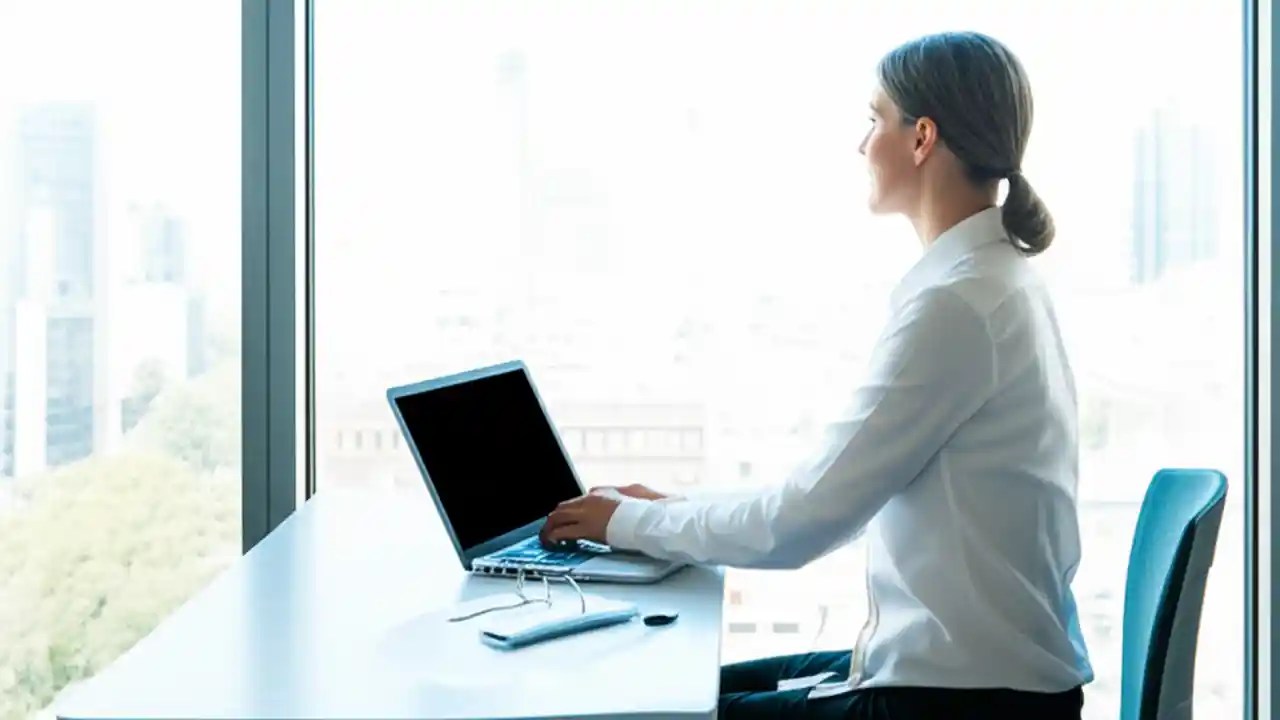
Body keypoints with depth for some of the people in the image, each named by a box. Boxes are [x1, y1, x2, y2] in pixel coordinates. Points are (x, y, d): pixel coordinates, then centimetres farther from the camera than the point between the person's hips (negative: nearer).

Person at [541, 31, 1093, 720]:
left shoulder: (956, 303, -21)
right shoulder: (996, 281, 9)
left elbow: (807, 520, -19)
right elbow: (845, 492, 14)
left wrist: (633, 521, -5)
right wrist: (674, 508, 12)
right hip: (971, 661, 9)